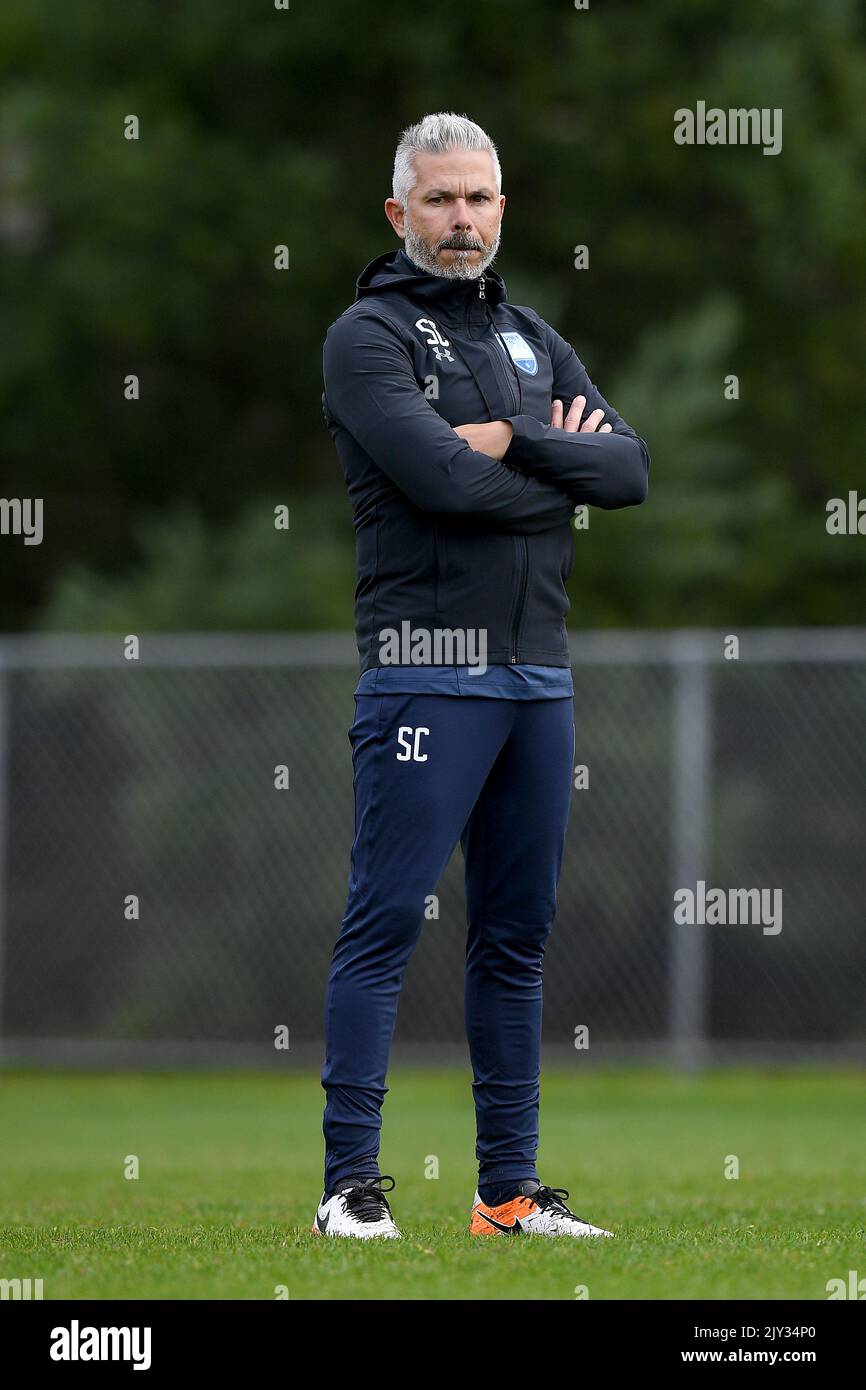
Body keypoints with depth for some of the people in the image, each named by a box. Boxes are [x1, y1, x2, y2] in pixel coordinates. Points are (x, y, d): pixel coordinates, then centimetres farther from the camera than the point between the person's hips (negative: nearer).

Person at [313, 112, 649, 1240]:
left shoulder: (535, 341, 18)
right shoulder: (370, 336, -3)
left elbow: (631, 469, 4)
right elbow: (444, 480, -18)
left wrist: (514, 442, -11)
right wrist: (563, 463, -2)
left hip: (539, 674, 7)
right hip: (427, 670, -7)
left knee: (517, 936, 10)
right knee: (386, 925, -9)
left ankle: (511, 1190, 15)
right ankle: (351, 1183, -7)